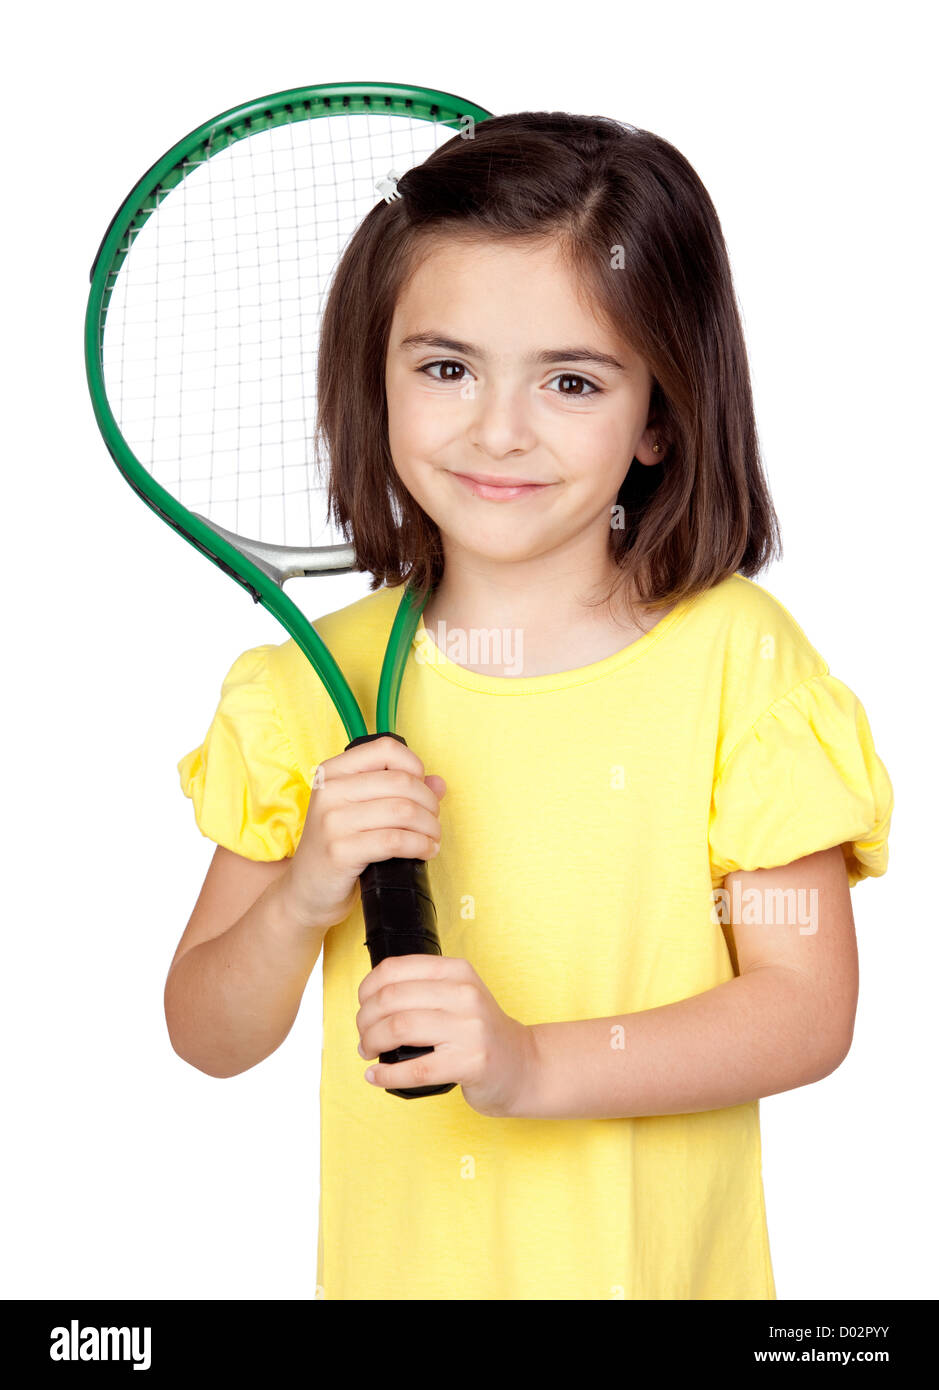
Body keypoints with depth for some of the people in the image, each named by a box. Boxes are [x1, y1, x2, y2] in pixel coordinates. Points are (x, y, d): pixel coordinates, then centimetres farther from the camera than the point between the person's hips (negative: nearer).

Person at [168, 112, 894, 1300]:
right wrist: (301, 900, -21)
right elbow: (210, 1040, -2)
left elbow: (807, 1010, -14)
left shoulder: (737, 657, -12)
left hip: (658, 1260, -1)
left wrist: (534, 1064, -25)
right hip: (394, 1259, 2)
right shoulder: (314, 687, -7)